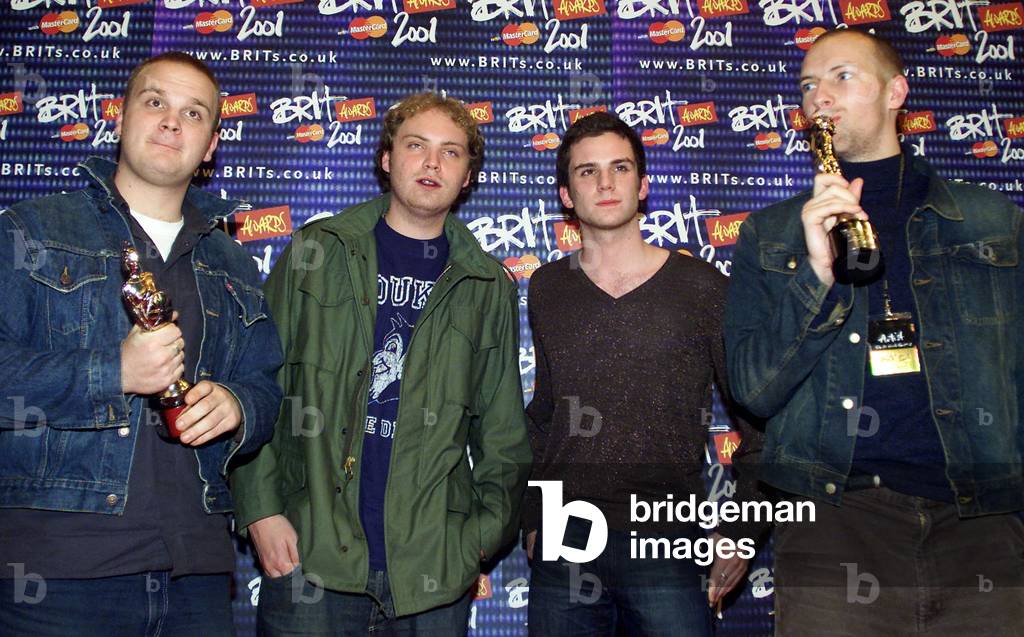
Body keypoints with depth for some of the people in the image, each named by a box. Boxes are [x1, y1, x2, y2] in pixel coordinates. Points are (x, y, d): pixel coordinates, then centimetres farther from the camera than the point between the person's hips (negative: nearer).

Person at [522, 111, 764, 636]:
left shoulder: (700, 287, -2)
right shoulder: (546, 288, 7)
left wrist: (739, 531, -2)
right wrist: (532, 519, 11)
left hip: (667, 545, -2)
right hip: (563, 545, 3)